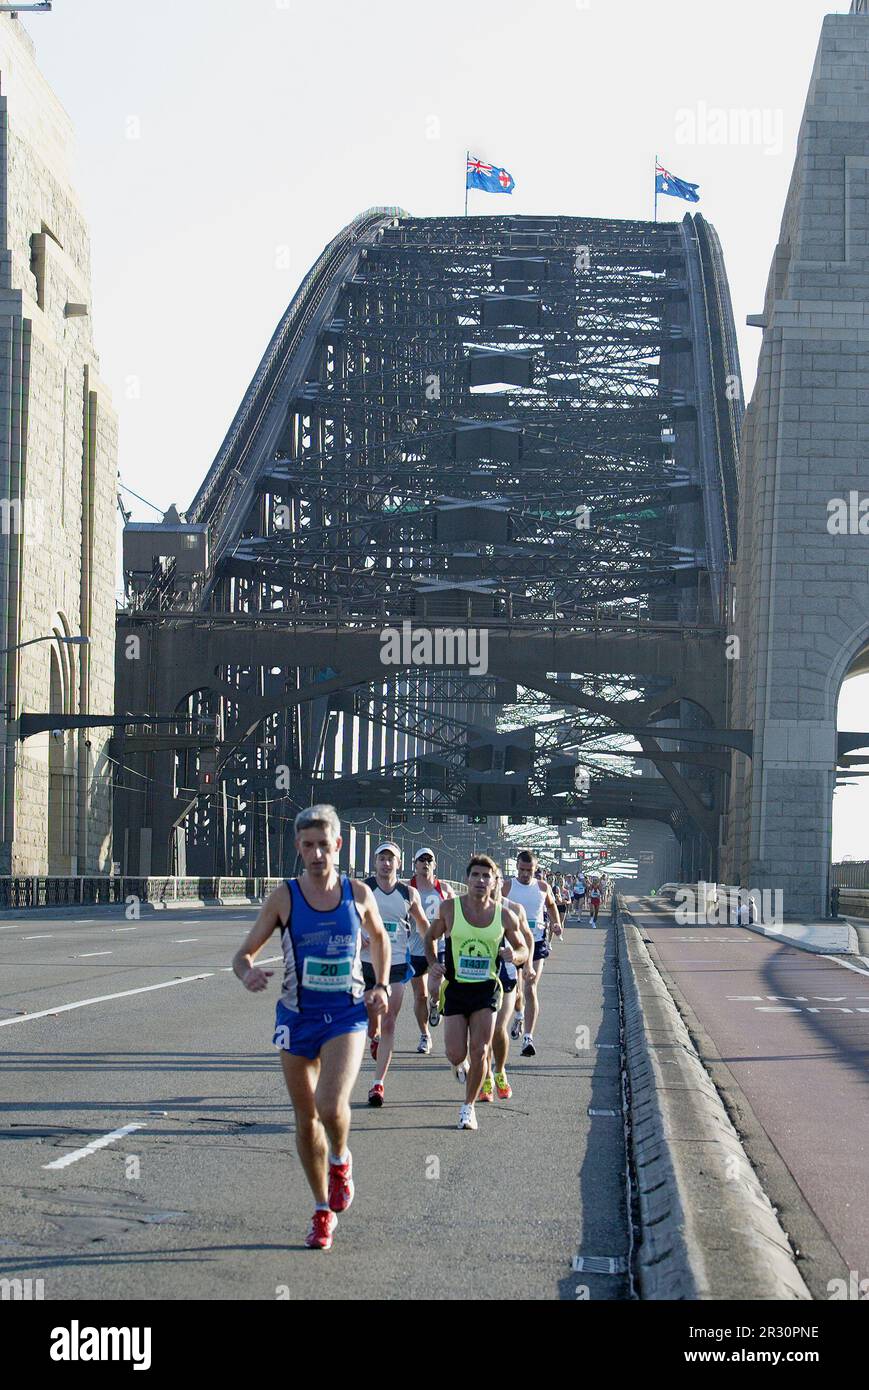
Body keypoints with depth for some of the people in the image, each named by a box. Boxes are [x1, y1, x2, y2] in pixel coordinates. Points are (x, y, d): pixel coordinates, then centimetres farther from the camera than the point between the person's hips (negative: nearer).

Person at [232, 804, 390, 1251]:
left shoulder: (359, 894, -1)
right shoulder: (284, 897, -5)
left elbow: (379, 937, 19)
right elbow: (244, 953, -1)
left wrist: (380, 986, 7)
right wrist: (247, 973, -24)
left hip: (347, 1014, -1)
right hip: (297, 1016, 1)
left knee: (332, 1106, -22)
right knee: (306, 1118, 8)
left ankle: (340, 1160, 12)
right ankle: (323, 1212, 24)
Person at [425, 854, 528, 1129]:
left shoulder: (505, 915, -4)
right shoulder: (450, 908, -6)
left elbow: (523, 949, 9)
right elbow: (430, 937, 9)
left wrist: (514, 956, -15)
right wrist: (433, 964, -8)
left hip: (487, 990, 0)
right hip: (455, 988, 0)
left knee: (479, 1052, -7)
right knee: (456, 1055, -3)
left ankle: (468, 1106, 12)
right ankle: (461, 1064, 36)